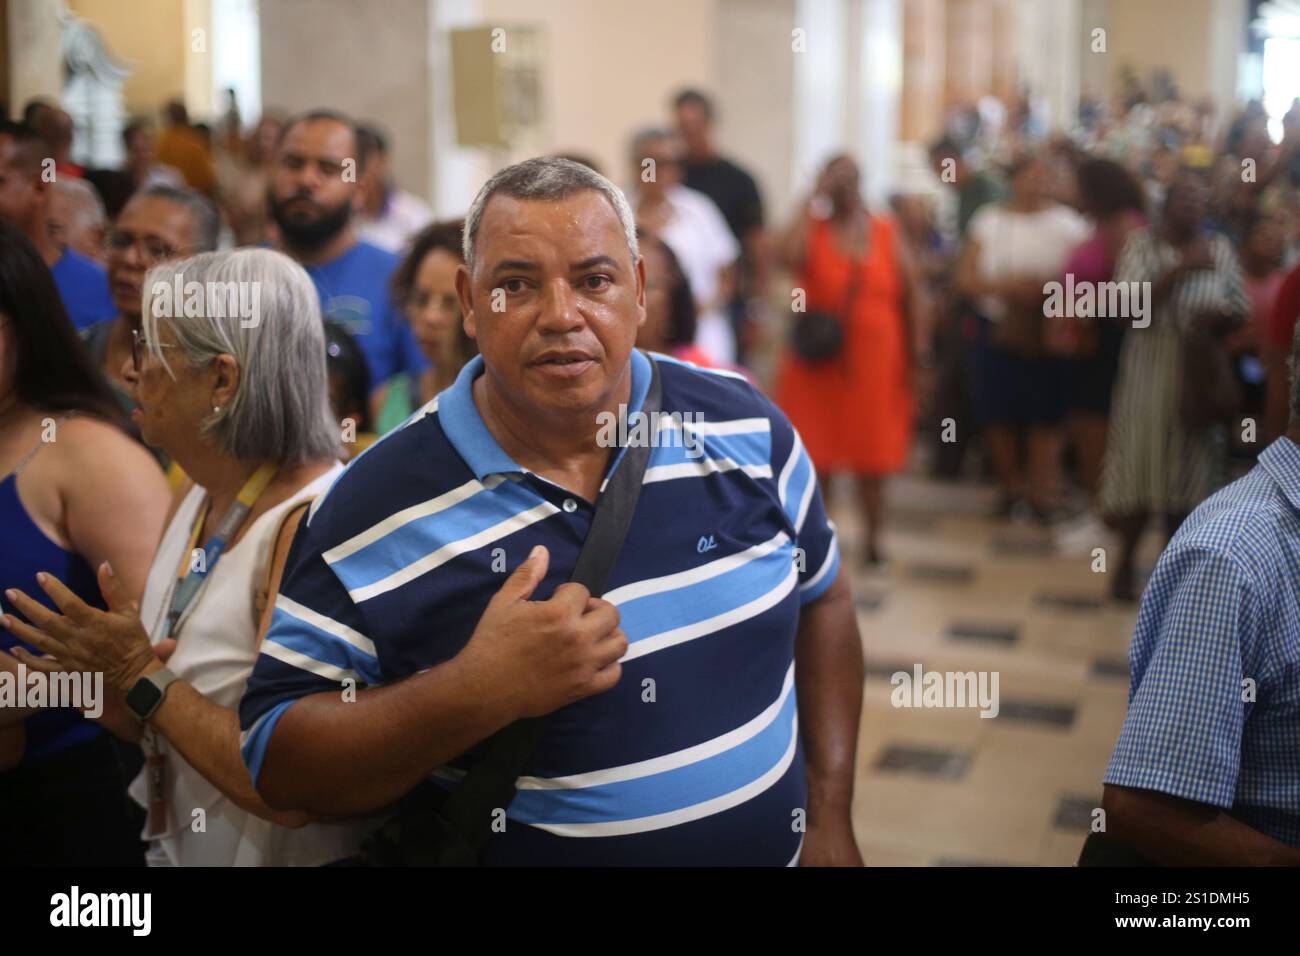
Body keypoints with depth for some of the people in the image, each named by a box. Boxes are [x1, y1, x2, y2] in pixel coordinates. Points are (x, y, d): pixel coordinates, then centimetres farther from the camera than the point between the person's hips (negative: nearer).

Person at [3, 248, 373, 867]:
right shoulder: (193, 502, 3)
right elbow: (158, 728, 10)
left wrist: (141, 675, -20)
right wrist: (93, 677, -9)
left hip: (278, 852, -7)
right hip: (173, 847, 7)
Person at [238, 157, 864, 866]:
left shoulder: (745, 425, -8)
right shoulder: (379, 507, -18)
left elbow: (821, 597, 5)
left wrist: (831, 820, -1)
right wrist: (480, 689, -31)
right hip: (517, 845, -2)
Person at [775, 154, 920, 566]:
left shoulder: (886, 232, 7)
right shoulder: (812, 228, 0)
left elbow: (907, 293, 9)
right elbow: (789, 255, -24)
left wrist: (911, 352, 5)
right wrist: (815, 201, -16)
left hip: (875, 359, 2)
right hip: (820, 361, -1)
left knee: (872, 452, 6)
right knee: (816, 452, 2)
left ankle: (873, 537, 18)